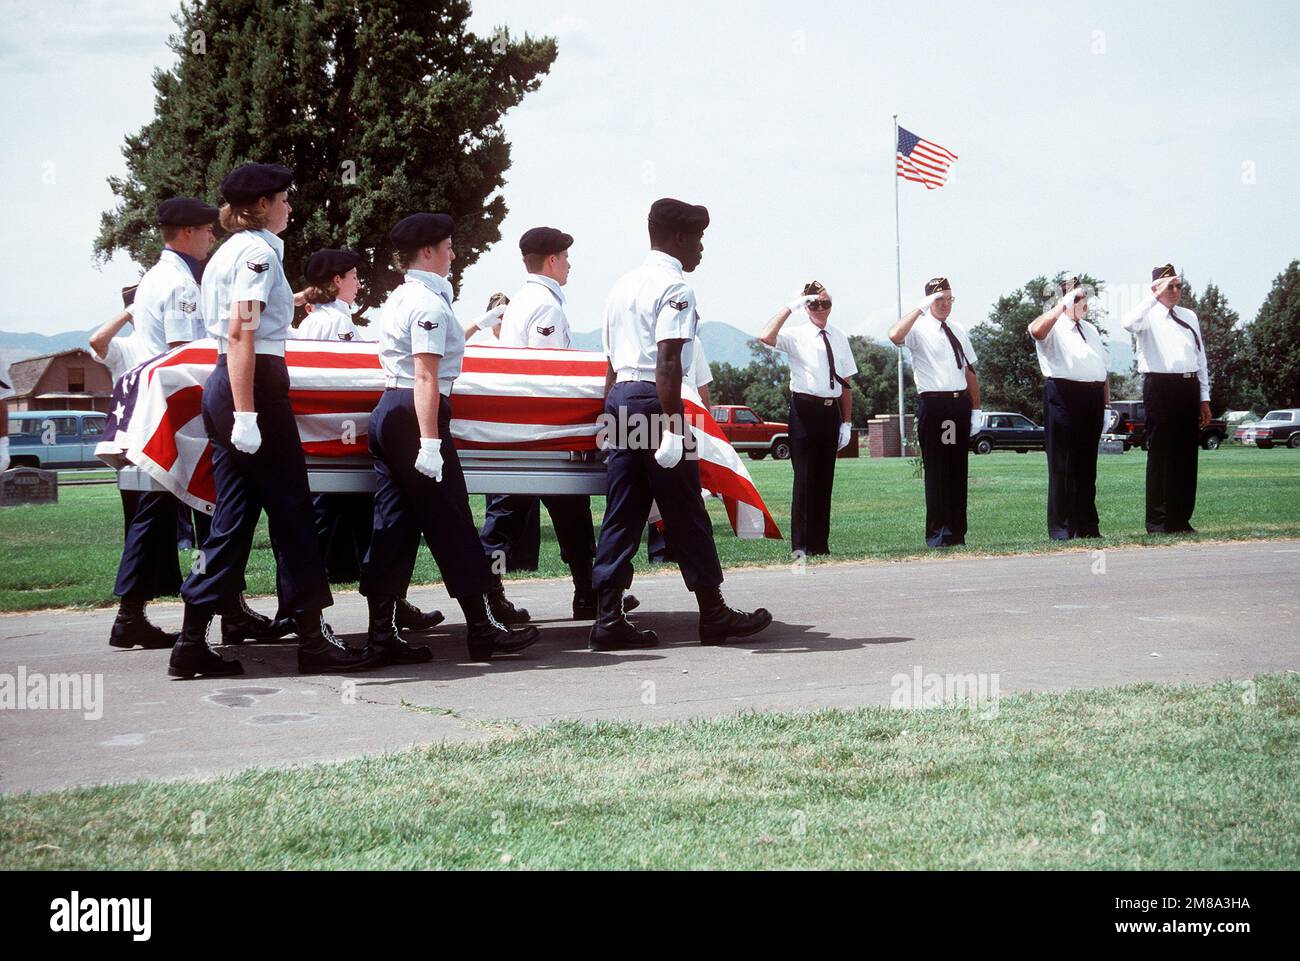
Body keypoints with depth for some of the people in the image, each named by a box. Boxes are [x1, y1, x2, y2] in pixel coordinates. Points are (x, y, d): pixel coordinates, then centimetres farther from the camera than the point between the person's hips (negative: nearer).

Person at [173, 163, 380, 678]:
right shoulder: (258, 250, -9)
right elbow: (241, 334, -19)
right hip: (255, 384, -9)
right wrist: (246, 414, -23)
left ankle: (193, 644, 6)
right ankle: (313, 640, 1)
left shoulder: (228, 252, 20)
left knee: (233, 516, 8)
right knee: (290, 509, -4)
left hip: (222, 386, 9)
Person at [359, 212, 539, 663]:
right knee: (450, 522, -4)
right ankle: (483, 628, 2)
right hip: (415, 416, -10)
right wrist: (430, 443, -23)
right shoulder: (430, 303, -12)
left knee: (393, 523, 7)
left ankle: (382, 631, 4)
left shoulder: (399, 299, 18)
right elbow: (426, 376, -19)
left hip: (387, 411, 10)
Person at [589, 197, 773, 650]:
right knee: (685, 513, 0)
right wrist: (672, 428, -21)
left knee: (622, 513, 6)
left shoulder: (624, 285, 19)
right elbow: (668, 363, -17)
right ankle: (713, 614, 9)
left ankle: (608, 618, 1)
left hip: (619, 398, 8)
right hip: (653, 399, -8)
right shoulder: (674, 288, -8)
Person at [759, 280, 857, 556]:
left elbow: (846, 383, 14)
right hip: (804, 409, -5)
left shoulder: (839, 337, 11)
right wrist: (790, 307, -18)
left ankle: (820, 544, 18)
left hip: (831, 411, 5)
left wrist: (847, 422, 11)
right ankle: (800, 545, -3)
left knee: (825, 478, 10)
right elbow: (766, 337, -23)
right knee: (804, 477, -7)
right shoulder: (796, 336, -2)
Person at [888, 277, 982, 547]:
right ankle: (937, 534, -3)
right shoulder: (919, 329, -2)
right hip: (933, 403, -6)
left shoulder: (957, 331, 17)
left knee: (958, 471, 10)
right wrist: (921, 308, -22)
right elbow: (895, 335, -26)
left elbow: (970, 371, 19)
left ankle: (956, 532, 17)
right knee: (936, 471, -6)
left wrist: (976, 409, 13)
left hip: (960, 403, 6)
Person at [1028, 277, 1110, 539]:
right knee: (1063, 466, -6)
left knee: (1087, 466, 11)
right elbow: (1036, 330, -26)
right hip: (1064, 397, -7)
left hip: (1092, 398, 7)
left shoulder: (1090, 330, 24)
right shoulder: (1054, 326, 0)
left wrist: (1106, 402, 16)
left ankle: (1087, 526, 17)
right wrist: (1062, 306, -20)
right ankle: (1060, 528, -3)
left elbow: (1104, 366, 24)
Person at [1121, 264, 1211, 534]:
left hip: (1189, 387, 5)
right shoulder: (1148, 315, 2)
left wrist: (1204, 398, 13)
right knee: (1160, 454, -4)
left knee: (1187, 455, 6)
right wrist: (1154, 297, -19)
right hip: (1160, 387, -5)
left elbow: (1201, 357, 19)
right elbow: (1129, 323, -23)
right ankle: (1157, 522, -2)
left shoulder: (1189, 317, 18)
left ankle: (1181, 520, 13)